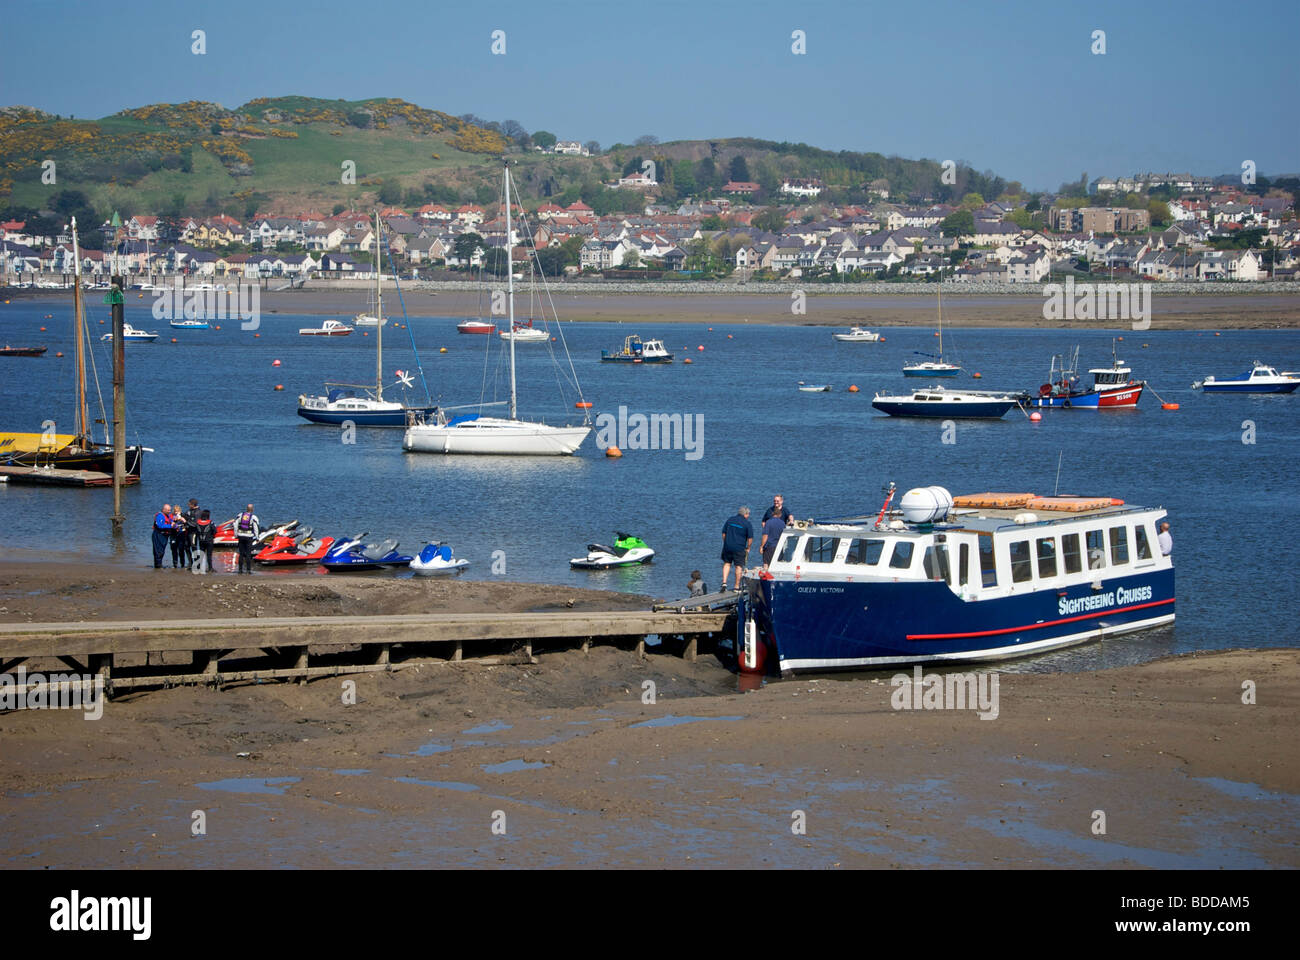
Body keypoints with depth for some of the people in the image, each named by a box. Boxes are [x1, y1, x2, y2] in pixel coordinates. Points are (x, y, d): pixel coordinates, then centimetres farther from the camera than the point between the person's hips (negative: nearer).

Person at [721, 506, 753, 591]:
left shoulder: (730, 520, 8)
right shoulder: (747, 524, -5)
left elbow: (723, 533, 11)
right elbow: (750, 538, -6)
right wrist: (748, 548, 8)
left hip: (727, 547, 4)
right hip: (740, 549, -4)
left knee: (727, 563, 19)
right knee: (739, 566, 6)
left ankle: (724, 582, 6)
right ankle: (737, 587, 10)